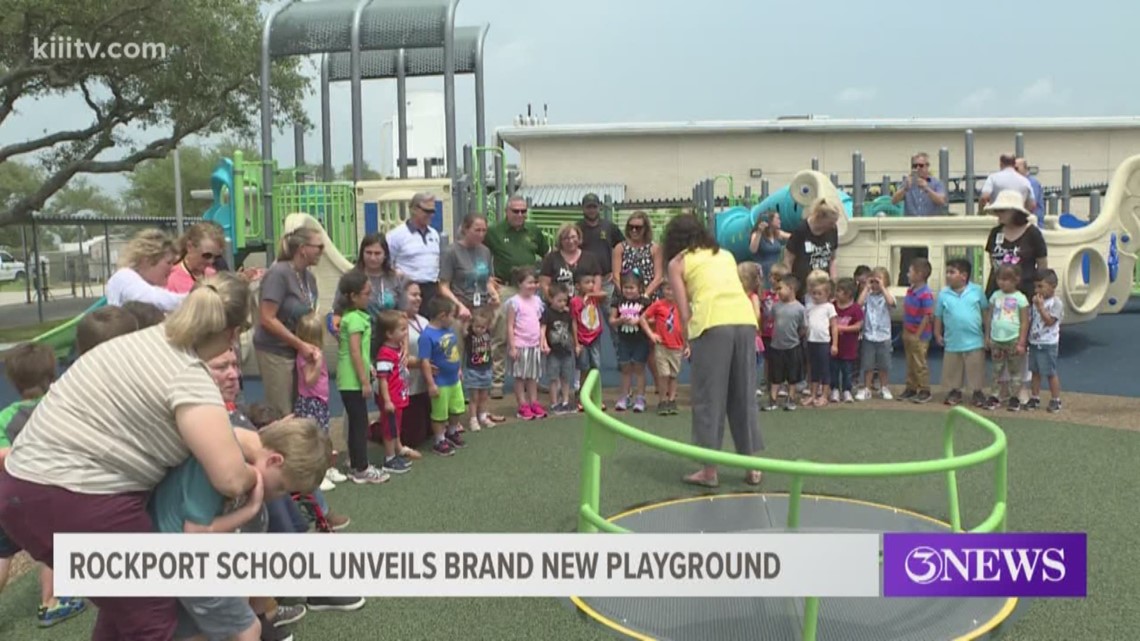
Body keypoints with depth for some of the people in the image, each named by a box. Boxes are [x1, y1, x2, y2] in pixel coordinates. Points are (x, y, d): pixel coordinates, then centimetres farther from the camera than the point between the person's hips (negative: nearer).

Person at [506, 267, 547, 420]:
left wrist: (542, 341, 7)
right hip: (520, 345, -6)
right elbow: (510, 326, -11)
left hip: (534, 345, 6)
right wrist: (512, 347, -14)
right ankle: (523, 406, 8)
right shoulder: (515, 302, -10)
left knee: (533, 376, 12)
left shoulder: (537, 300, 7)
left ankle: (534, 403, 20)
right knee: (520, 377, 3)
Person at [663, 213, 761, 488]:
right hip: (746, 320, 5)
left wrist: (690, 342, 13)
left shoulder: (677, 262, 14)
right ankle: (752, 467, 19)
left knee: (709, 397, 5)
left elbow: (685, 311, 6)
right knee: (744, 395, 13)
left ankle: (709, 470, 9)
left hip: (712, 323, -4)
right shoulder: (725, 255, 28)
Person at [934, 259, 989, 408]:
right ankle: (955, 392, 27)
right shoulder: (944, 294, -2)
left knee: (975, 370, 7)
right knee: (952, 370, 11)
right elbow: (938, 316, 6)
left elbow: (985, 312, 4)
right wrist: (938, 334, 5)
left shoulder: (976, 291, -4)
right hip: (952, 342, 2)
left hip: (974, 341, -1)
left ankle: (977, 393, 22)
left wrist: (987, 333, 4)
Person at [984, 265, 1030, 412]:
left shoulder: (1020, 298, -7)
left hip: (1013, 340, -4)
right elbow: (989, 317, 9)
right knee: (997, 370, 10)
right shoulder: (995, 296, 4)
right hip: (996, 340, 4)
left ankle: (1015, 397, 14)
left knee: (1015, 370, 7)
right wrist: (987, 337, 7)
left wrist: (1021, 343, -11)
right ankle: (996, 396, 16)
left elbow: (1024, 322, -7)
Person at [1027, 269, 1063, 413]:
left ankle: (1055, 400, 12)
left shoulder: (1055, 303, -12)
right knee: (1035, 371, 13)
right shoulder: (1038, 301, 10)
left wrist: (1040, 307, -23)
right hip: (1034, 342, 7)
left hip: (1048, 344, -7)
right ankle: (1035, 398, 22)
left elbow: (1050, 321, -20)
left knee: (1050, 373, 1)